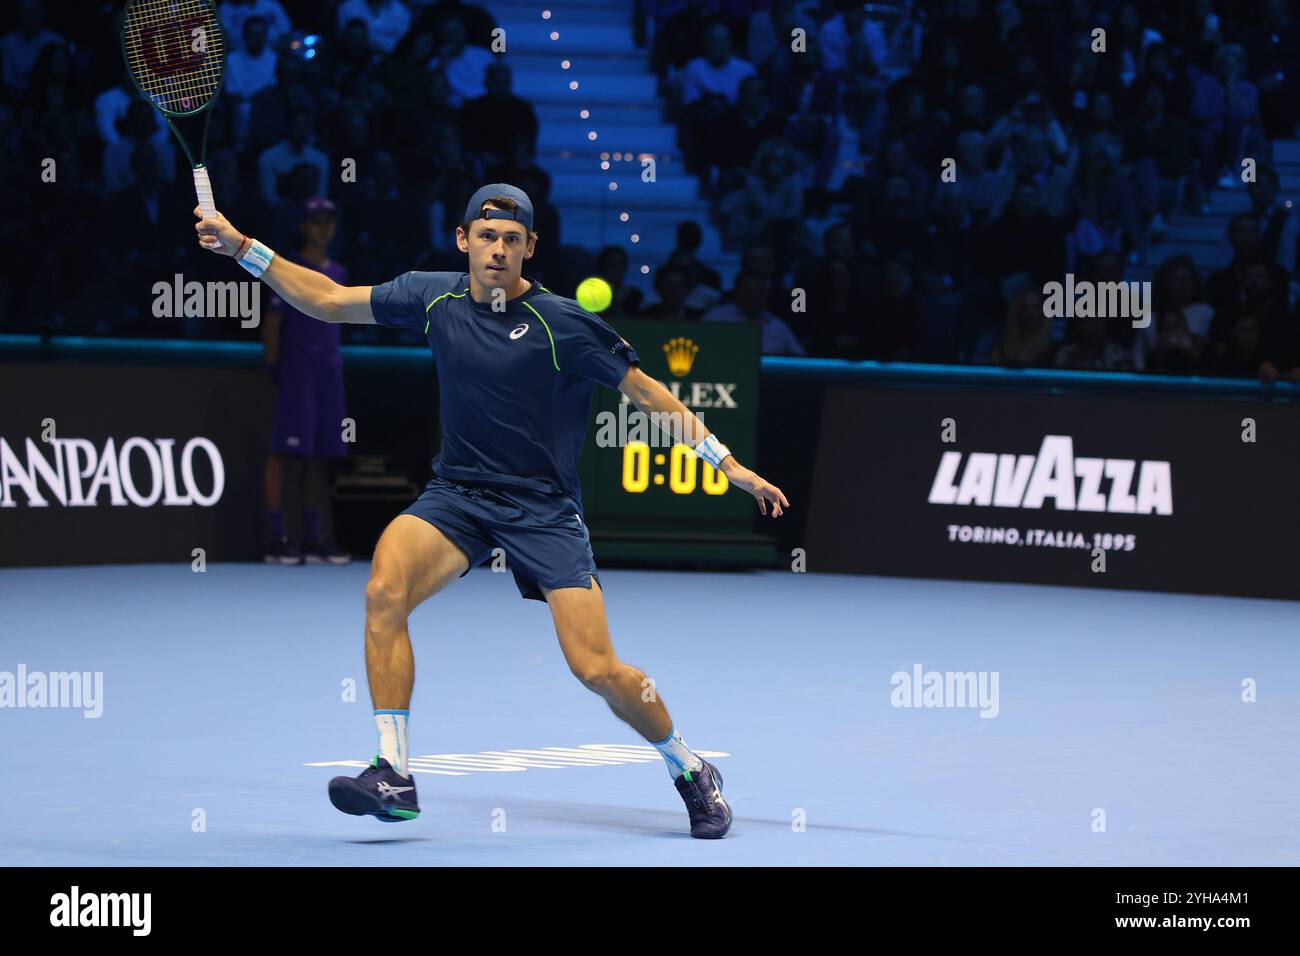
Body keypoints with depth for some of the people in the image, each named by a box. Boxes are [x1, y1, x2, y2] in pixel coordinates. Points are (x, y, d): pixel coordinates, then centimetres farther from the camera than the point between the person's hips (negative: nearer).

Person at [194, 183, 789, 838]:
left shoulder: (561, 324, -13)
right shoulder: (434, 298, -1)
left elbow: (646, 391, -4)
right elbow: (328, 300, 10)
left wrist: (729, 465, -6)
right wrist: (241, 247, 4)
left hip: (543, 507, -3)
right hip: (458, 493, 3)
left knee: (598, 670, -11)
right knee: (384, 591, -26)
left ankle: (692, 773, 16)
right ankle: (393, 776, -21)